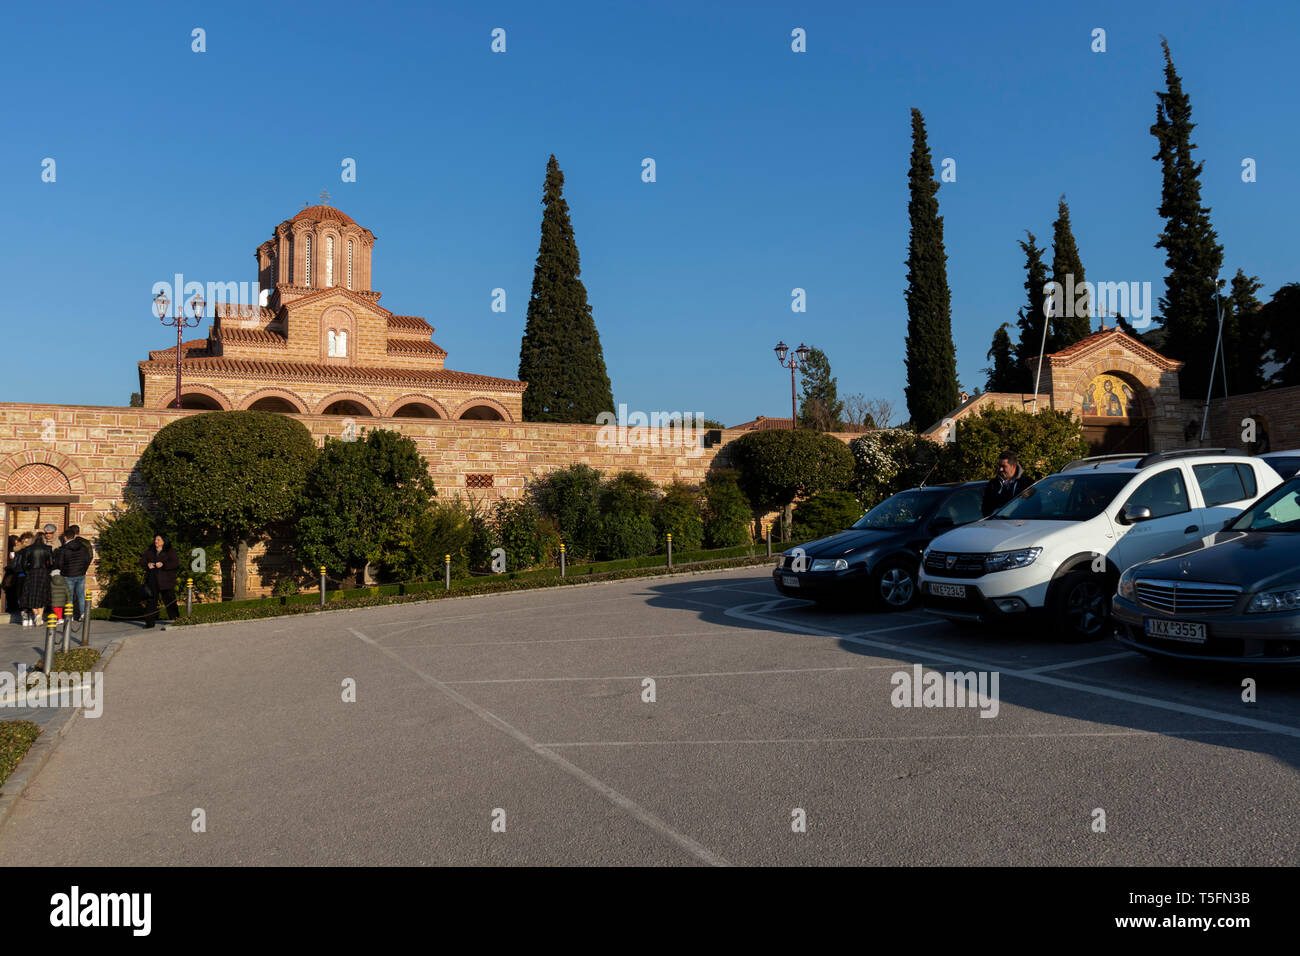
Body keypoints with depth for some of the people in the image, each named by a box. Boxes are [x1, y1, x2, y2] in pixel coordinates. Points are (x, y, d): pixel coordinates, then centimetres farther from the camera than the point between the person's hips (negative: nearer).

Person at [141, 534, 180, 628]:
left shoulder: (170, 551, -2)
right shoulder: (150, 552, 12)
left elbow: (176, 563, -12)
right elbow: (142, 561, 13)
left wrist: (163, 564, -24)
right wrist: (147, 565, -9)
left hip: (166, 582, -4)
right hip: (152, 581, 4)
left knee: (169, 601, -1)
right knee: (152, 601, 4)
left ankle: (176, 619, 8)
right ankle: (150, 622, 8)